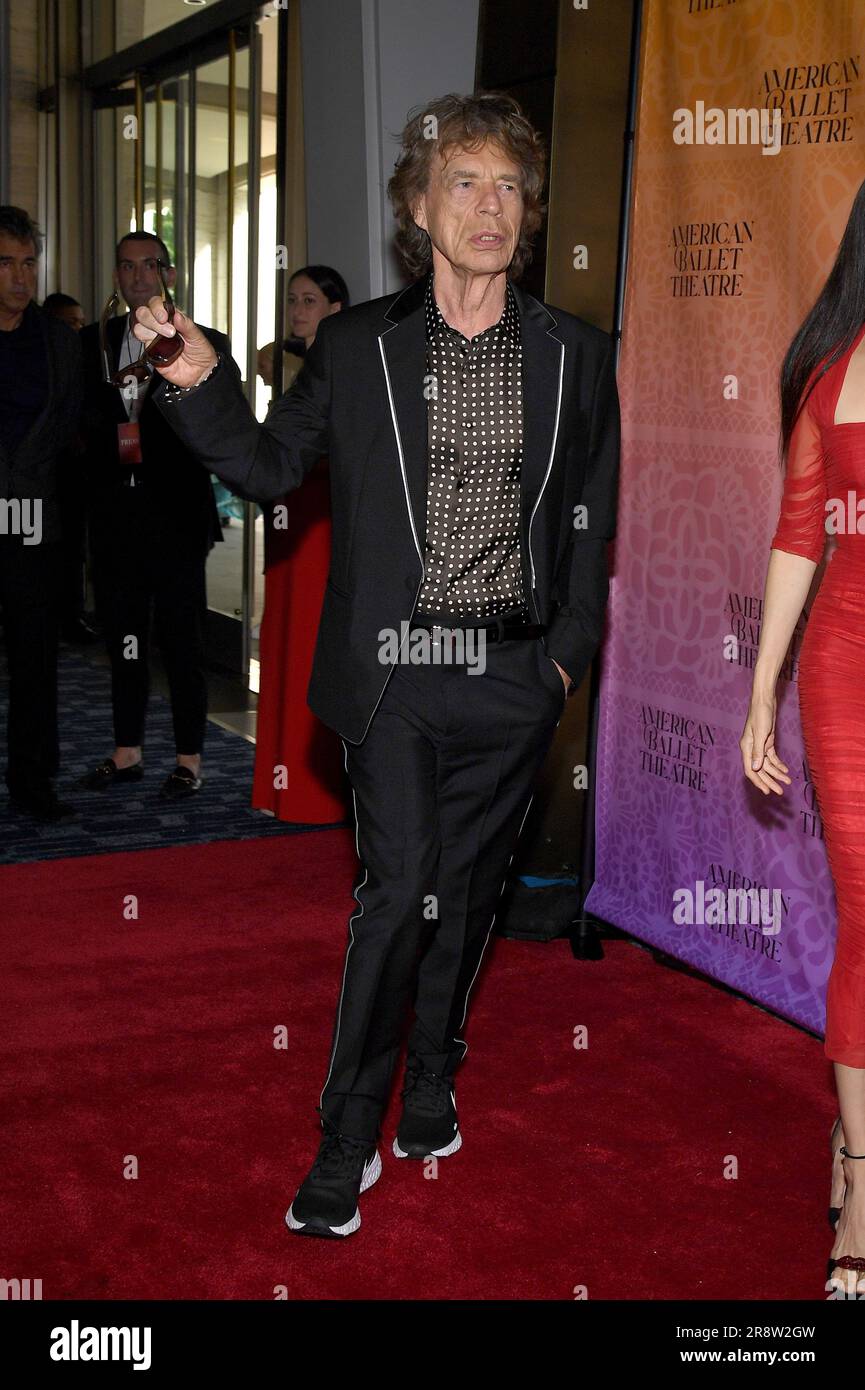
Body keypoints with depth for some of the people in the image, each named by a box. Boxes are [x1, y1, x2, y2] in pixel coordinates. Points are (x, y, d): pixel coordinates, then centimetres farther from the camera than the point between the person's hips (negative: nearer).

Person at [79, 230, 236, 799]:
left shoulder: (204, 345, 2)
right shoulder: (92, 343, 11)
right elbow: (79, 417, 7)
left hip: (177, 516, -3)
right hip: (115, 514, 4)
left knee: (183, 643, 1)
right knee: (123, 638, 11)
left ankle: (189, 761, 11)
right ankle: (127, 754, 23)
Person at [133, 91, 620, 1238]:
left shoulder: (576, 356, 5)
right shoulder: (357, 348, 1)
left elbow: (592, 517, 12)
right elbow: (270, 466, 8)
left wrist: (570, 648, 6)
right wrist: (199, 381, -9)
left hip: (515, 677, 2)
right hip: (397, 670, -2)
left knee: (468, 887, 12)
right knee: (400, 890, -8)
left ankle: (433, 1081, 33)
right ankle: (348, 1139, 6)